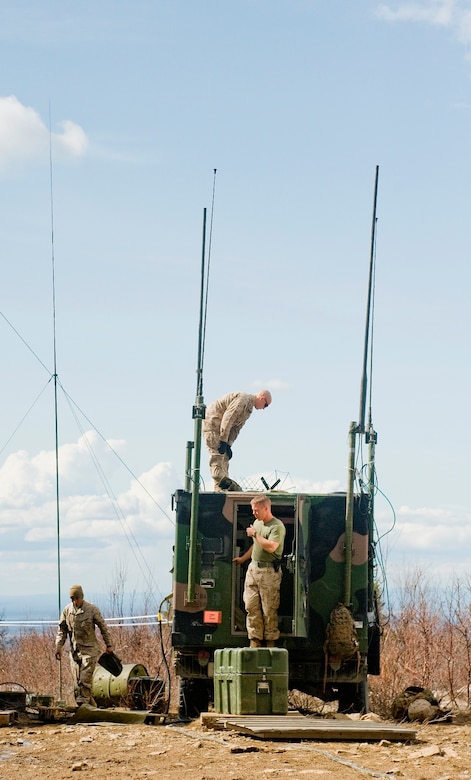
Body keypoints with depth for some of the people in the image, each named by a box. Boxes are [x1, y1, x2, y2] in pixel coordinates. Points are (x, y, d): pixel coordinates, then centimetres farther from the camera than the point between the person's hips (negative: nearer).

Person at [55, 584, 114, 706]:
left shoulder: (92, 609, -8)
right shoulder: (67, 610, 3)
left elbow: (103, 628, 0)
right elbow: (62, 631, 11)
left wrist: (108, 645, 2)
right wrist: (58, 647, 3)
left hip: (90, 650, -5)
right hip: (75, 651, 5)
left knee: (85, 680, -13)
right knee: (78, 682, 7)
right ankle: (92, 706, 18)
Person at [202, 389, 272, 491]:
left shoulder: (249, 408, 16)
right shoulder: (243, 399, -18)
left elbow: (236, 428, 14)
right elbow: (228, 418, -25)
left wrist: (228, 444, 3)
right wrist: (223, 441, -25)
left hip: (221, 425, 11)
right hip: (212, 421, -11)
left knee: (225, 456, 8)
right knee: (218, 453, -17)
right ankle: (221, 480, -25)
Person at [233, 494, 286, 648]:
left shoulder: (277, 526, -11)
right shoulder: (257, 523, 16)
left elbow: (271, 547, -25)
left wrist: (255, 534, -16)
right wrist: (243, 558, 36)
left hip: (269, 572, -8)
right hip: (253, 568, 8)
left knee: (269, 609, -3)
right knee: (251, 606, 2)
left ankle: (270, 642, 6)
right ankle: (255, 640, 6)